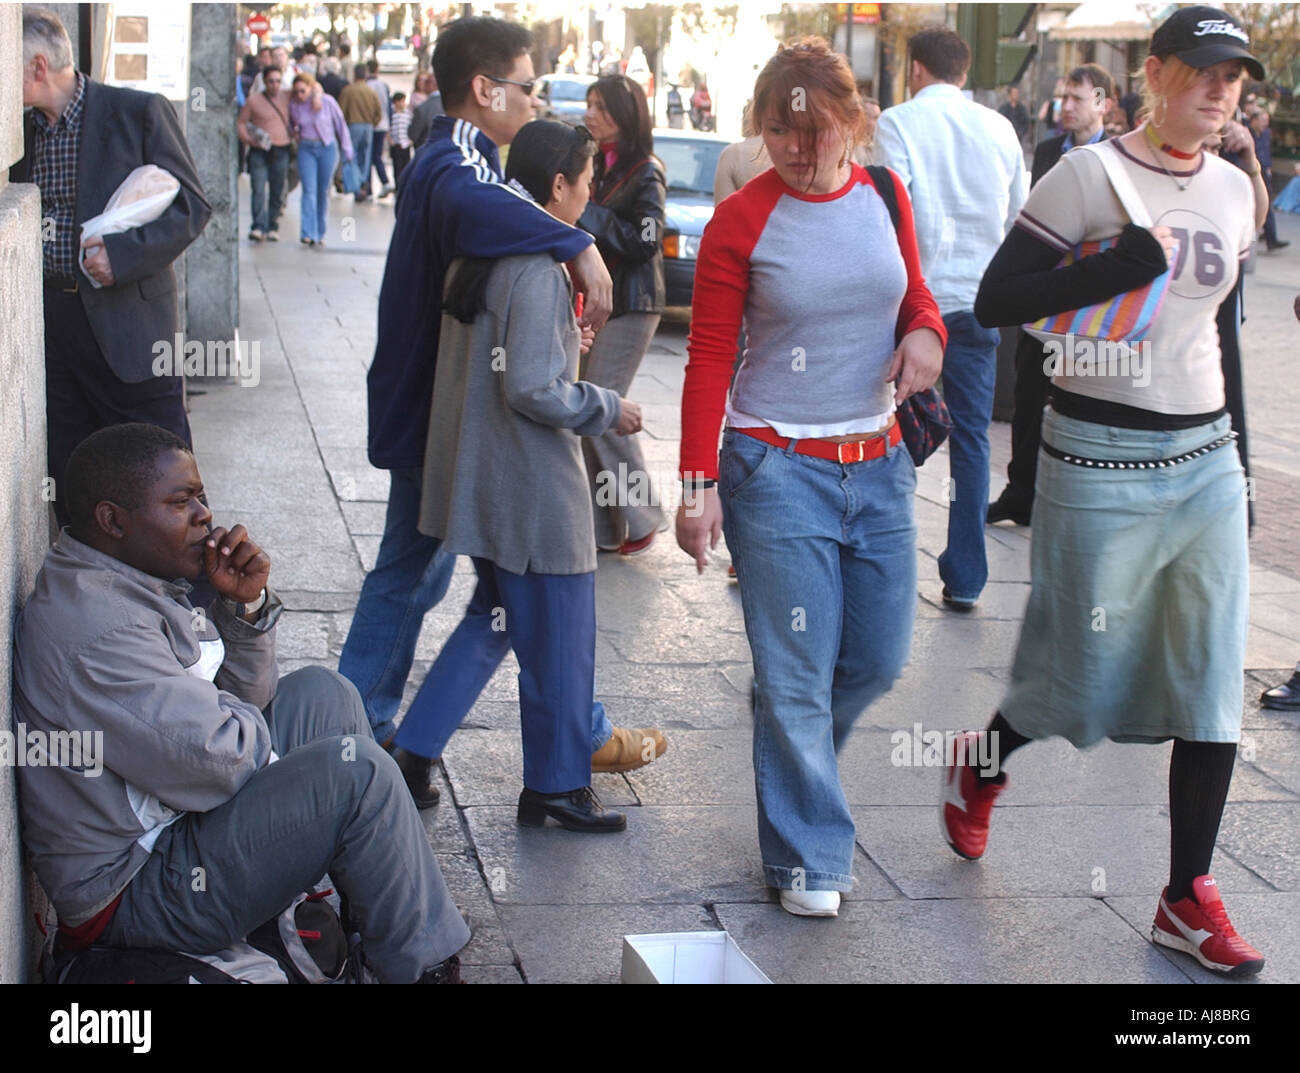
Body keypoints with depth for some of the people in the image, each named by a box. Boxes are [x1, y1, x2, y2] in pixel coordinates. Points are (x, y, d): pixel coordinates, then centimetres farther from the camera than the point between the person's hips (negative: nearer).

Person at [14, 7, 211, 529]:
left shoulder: (139, 112, -6)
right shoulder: (21, 129, 11)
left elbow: (192, 206, -7)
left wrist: (122, 253, -18)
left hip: (128, 324, -5)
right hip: (50, 323, 6)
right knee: (69, 481, 10)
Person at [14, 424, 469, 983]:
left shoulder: (128, 583, 7)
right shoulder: (97, 632, -27)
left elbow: (244, 700, 11)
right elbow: (220, 763, -27)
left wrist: (245, 605, -7)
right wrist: (246, 723, -4)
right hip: (134, 892, -11)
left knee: (321, 694, 15)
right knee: (354, 770, -19)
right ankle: (426, 968, 0)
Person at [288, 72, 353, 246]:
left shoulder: (327, 101, -8)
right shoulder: (294, 105, -3)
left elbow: (341, 124, 1)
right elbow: (291, 126, 16)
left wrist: (347, 150, 3)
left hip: (327, 148, -1)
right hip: (306, 149, 1)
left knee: (323, 191, 5)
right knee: (309, 190, -11)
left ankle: (320, 233, 16)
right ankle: (308, 233, -17)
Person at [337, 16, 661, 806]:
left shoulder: (448, 162, 13)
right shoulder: (454, 167, -20)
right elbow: (473, 209, -47)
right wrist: (580, 246, -38)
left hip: (425, 413, 10)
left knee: (408, 573, 16)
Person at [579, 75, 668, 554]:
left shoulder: (646, 172, -9)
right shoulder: (598, 164, 11)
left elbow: (644, 243, -18)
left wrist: (587, 212, -17)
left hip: (629, 306, -7)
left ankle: (638, 515, 4)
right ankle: (600, 523, 13)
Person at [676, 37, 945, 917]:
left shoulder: (885, 196, 5)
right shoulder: (742, 222, -8)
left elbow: (915, 291, 20)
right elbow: (709, 359, -7)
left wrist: (925, 331, -5)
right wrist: (697, 485, -13)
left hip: (877, 465, 5)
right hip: (778, 468, -5)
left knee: (880, 659, 11)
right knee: (797, 672, -3)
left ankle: (793, 767, 40)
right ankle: (808, 855, 12)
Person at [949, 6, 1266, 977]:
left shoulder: (1235, 192, 9)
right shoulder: (1089, 175, -9)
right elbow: (997, 303, -14)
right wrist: (1125, 265, -23)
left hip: (1204, 460, 6)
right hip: (1101, 459, -5)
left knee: (1214, 680, 2)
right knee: (1085, 674, 3)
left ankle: (1188, 899, 11)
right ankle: (982, 762, 35)